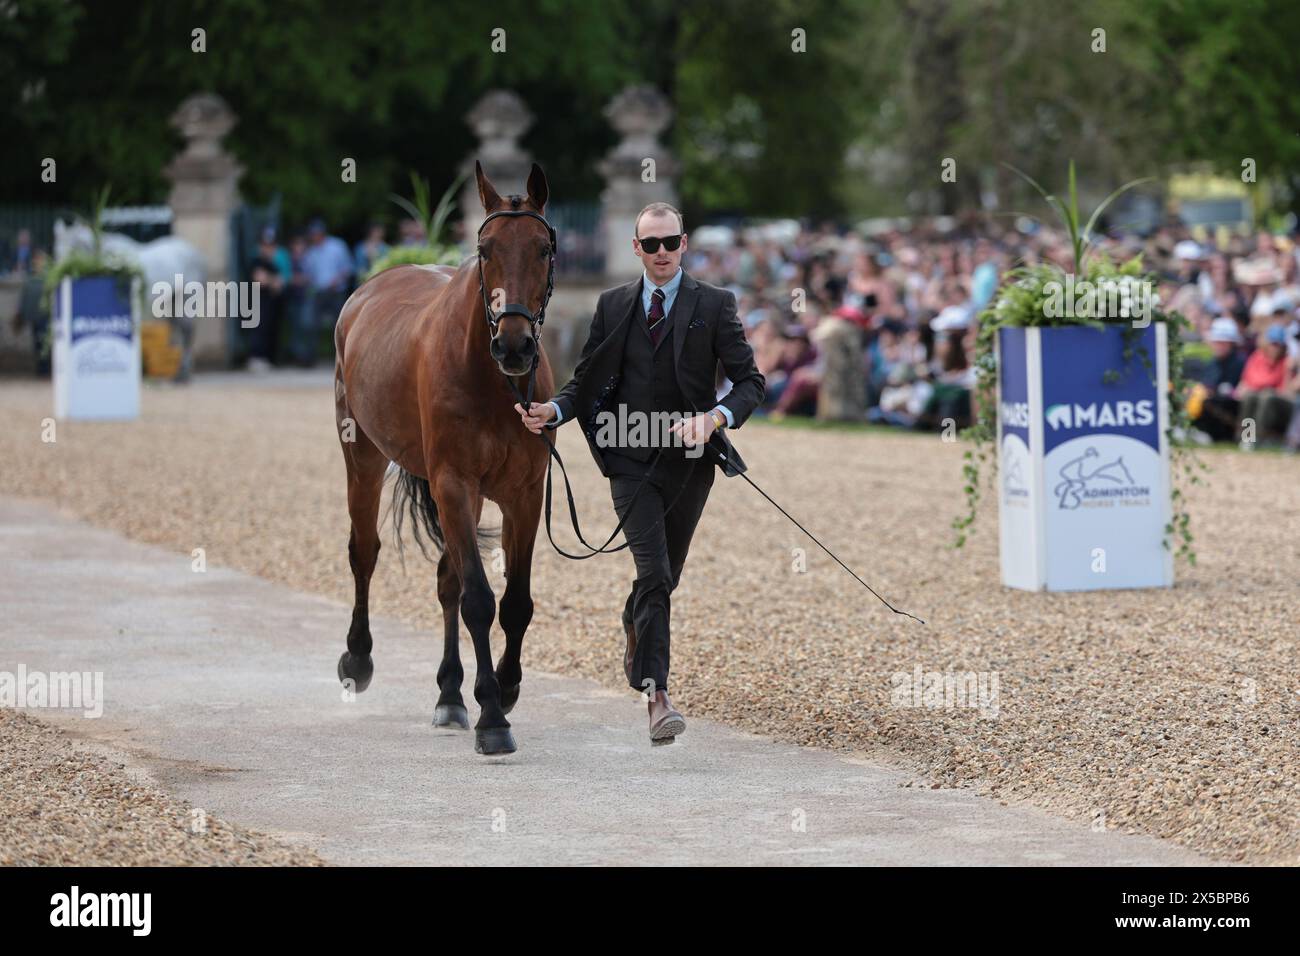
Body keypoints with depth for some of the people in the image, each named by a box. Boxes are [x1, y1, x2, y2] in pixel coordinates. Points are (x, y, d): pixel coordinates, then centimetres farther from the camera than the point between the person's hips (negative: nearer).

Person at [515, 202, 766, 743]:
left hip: (689, 459, 1)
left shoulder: (713, 305, 0)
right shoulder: (613, 306, 6)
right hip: (631, 460, -1)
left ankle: (635, 629, 50)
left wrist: (715, 418, -23)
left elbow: (749, 381, -4)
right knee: (655, 574, -14)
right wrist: (554, 410, -11)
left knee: (665, 574, 16)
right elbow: (587, 379, 10)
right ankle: (657, 695, -17)